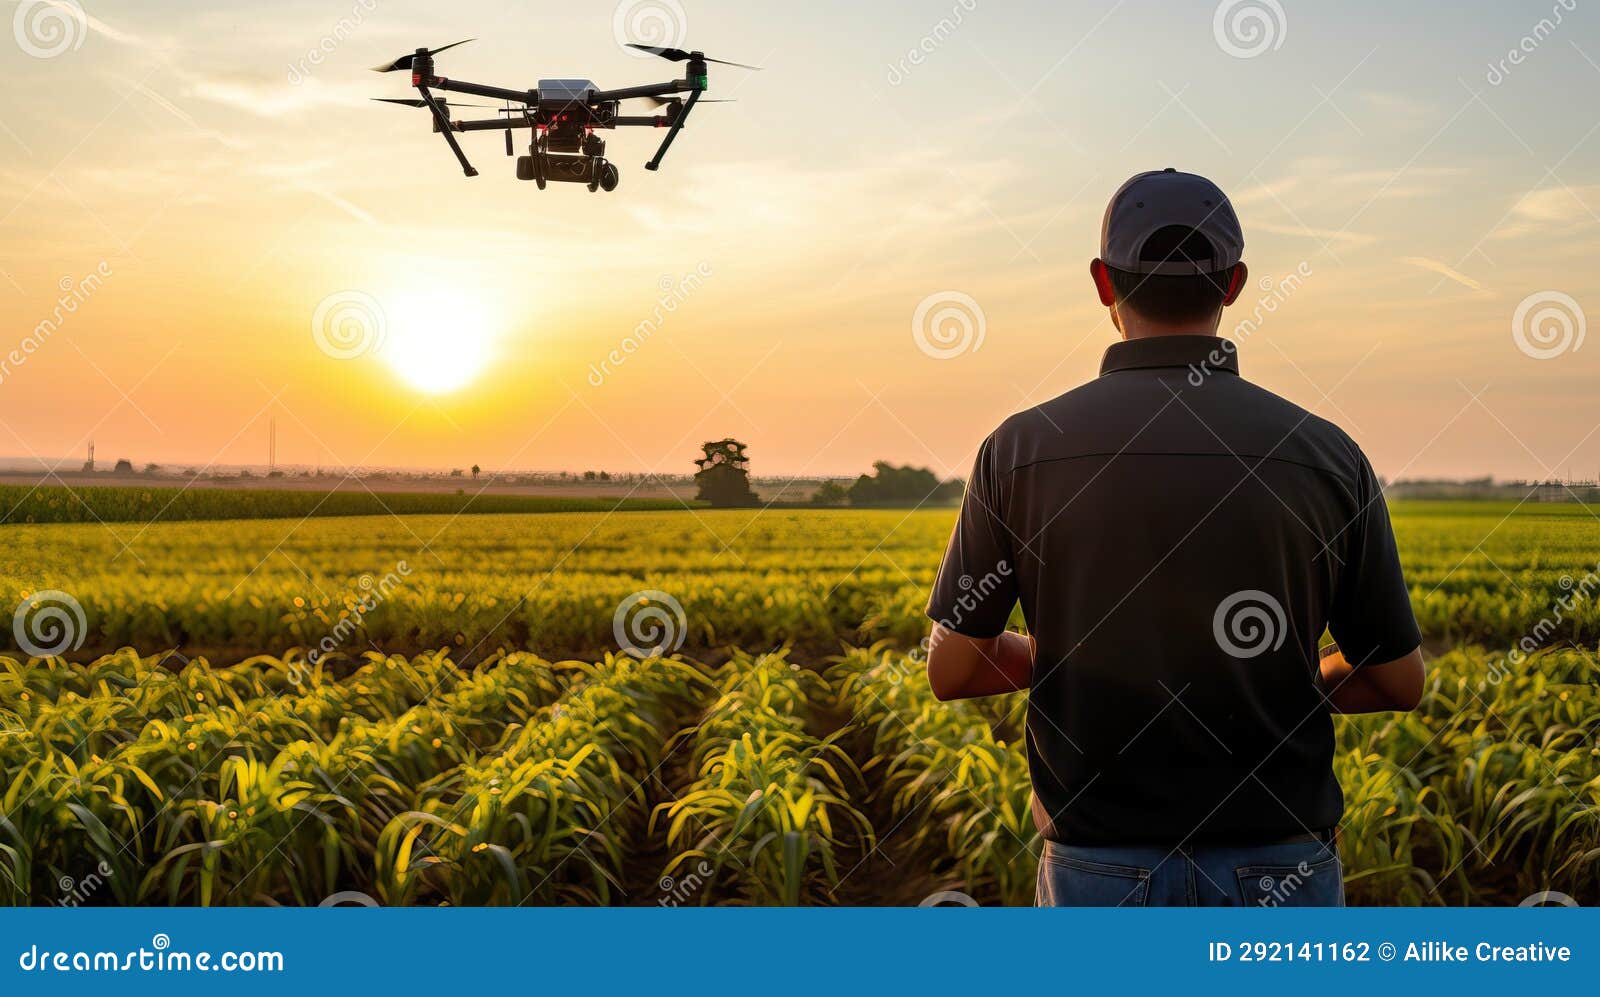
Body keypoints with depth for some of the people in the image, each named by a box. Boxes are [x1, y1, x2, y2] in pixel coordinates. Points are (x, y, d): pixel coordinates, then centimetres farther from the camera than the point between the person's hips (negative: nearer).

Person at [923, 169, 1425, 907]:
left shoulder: (1022, 450, -7)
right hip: (1281, 871, 1)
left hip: (1101, 869, 0)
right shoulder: (1325, 455, -4)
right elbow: (1400, 680, 4)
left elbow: (951, 670, -2)